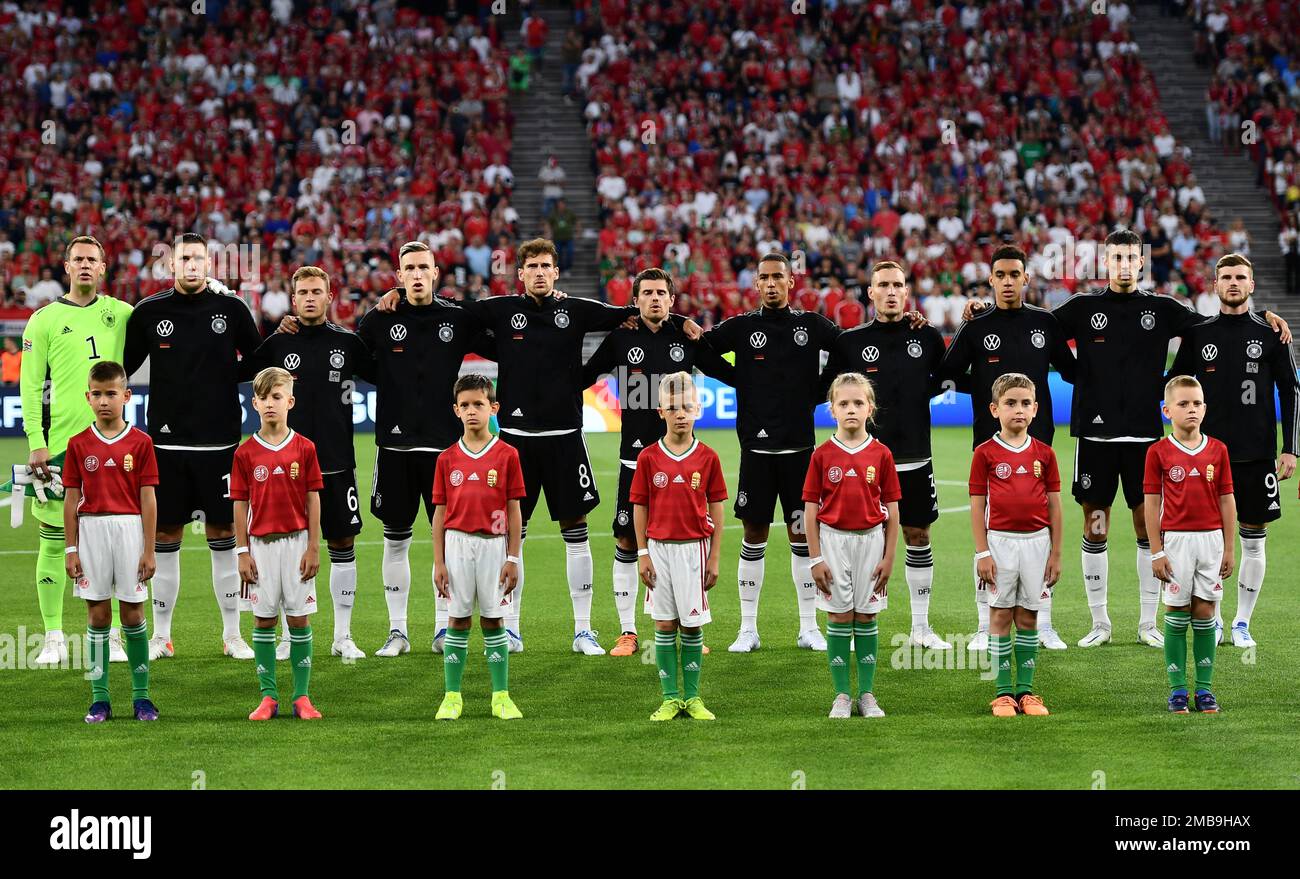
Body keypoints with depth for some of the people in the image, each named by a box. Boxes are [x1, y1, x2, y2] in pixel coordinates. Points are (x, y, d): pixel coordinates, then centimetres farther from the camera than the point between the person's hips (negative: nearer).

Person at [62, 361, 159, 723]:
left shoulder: (140, 443, -1)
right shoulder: (79, 445, 4)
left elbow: (147, 499, -1)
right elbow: (72, 499, 5)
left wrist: (149, 549, -4)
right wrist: (71, 549, 2)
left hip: (130, 529, -1)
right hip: (91, 530, 1)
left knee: (133, 614, 2)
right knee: (97, 614, 4)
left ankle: (141, 695, 10)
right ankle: (99, 697, 8)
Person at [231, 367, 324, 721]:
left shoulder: (305, 448, 0)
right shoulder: (246, 453, 1)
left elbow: (313, 500, 1)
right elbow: (241, 505, 3)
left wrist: (313, 548, -3)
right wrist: (242, 552, -1)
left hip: (296, 542, -1)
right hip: (260, 543, 1)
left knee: (300, 618, 1)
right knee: (263, 620, 4)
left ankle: (302, 696, 8)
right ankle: (268, 696, 10)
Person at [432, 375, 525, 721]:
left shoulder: (507, 455, 0)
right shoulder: (447, 458, 4)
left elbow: (513, 510, 1)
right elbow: (440, 512, 6)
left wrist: (513, 559, -3)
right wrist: (438, 562, 2)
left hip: (493, 545, -1)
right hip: (458, 544, 1)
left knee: (492, 621, 4)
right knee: (459, 620, 4)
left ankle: (501, 697, 11)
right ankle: (452, 697, 9)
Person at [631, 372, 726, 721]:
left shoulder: (707, 458, -1)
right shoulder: (648, 457, 0)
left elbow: (716, 510, 2)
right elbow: (640, 507, 4)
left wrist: (714, 558, 0)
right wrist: (642, 554, 0)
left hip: (694, 548, 0)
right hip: (659, 548, 0)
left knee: (692, 624, 3)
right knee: (664, 625, 4)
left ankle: (692, 697, 12)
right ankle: (670, 698, 10)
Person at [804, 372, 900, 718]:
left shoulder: (881, 454, -1)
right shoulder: (822, 455, -2)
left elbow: (892, 509, 3)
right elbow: (811, 508, 0)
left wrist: (888, 557, -1)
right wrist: (816, 558, -4)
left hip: (870, 540, 1)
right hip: (833, 540, -1)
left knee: (866, 618, 5)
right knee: (839, 619, 2)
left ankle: (867, 695, 12)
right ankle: (841, 696, 9)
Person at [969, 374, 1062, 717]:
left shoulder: (1044, 453, 4)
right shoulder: (985, 453, -2)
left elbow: (1054, 506, 7)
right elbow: (977, 506, -2)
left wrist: (1056, 553, 4)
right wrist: (982, 553, -6)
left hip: (1036, 541, 2)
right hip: (1000, 540, -2)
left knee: (1028, 617, 7)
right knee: (1001, 615, 2)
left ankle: (1026, 690, 13)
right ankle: (1003, 692, 7)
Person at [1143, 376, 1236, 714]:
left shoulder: (1217, 450, 3)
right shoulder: (1158, 452, -3)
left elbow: (1226, 500, 6)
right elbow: (1152, 504, -3)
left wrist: (1229, 549, 4)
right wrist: (1156, 552, -6)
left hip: (1211, 539, 2)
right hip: (1176, 540, -2)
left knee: (1204, 613, 6)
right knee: (1177, 614, 3)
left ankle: (1204, 687, 11)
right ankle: (1177, 689, 9)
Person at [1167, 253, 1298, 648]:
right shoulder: (1198, 333, 6)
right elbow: (1175, 382, 16)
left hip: (1257, 453, -1)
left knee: (1253, 541, 3)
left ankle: (1242, 623, 13)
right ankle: (1212, 622, 12)